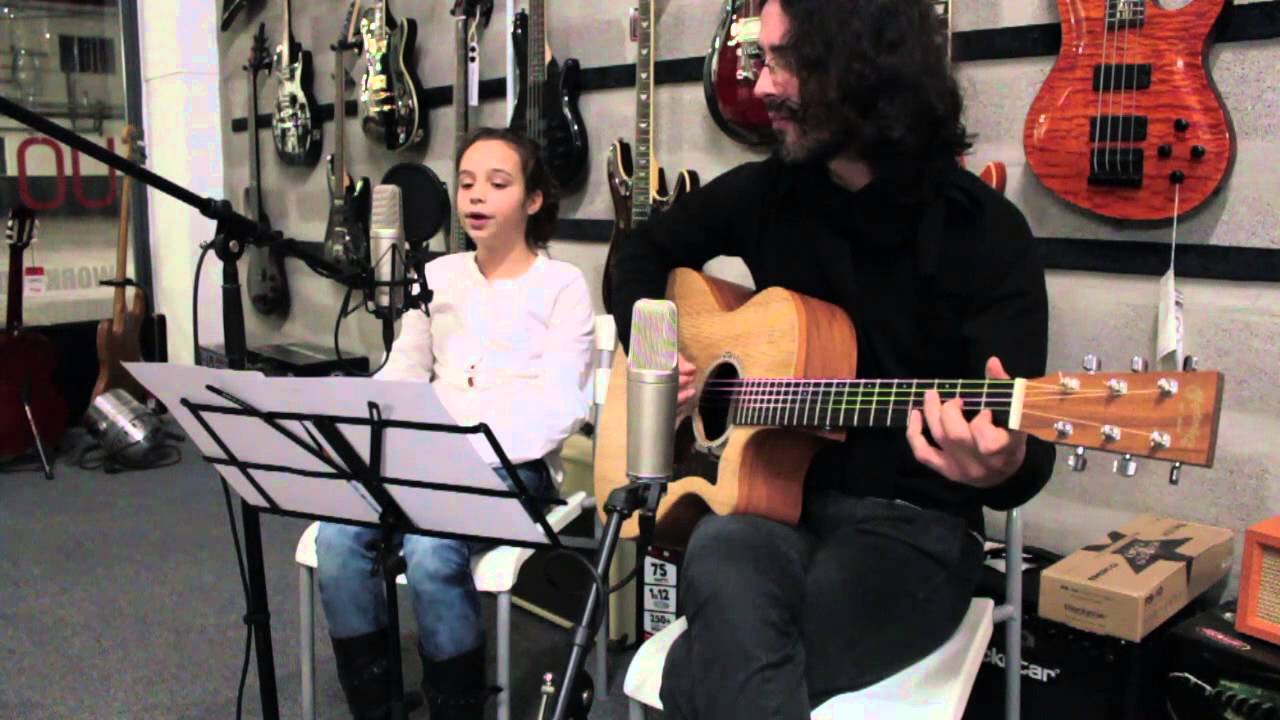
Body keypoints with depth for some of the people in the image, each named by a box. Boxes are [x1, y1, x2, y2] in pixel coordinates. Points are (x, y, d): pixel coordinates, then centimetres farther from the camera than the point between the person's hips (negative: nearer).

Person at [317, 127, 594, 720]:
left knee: (431, 550, -33)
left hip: (515, 462, -4)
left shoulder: (562, 284, 4)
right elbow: (400, 375, 17)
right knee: (336, 536, -24)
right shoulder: (438, 275, 20)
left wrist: (473, 453, -22)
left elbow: (557, 406, -7)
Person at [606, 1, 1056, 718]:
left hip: (913, 522, -3)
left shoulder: (987, 234, -8)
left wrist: (1002, 467, -37)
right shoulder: (766, 193, 5)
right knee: (721, 574, -35)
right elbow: (643, 251, 23)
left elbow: (1023, 442, -13)